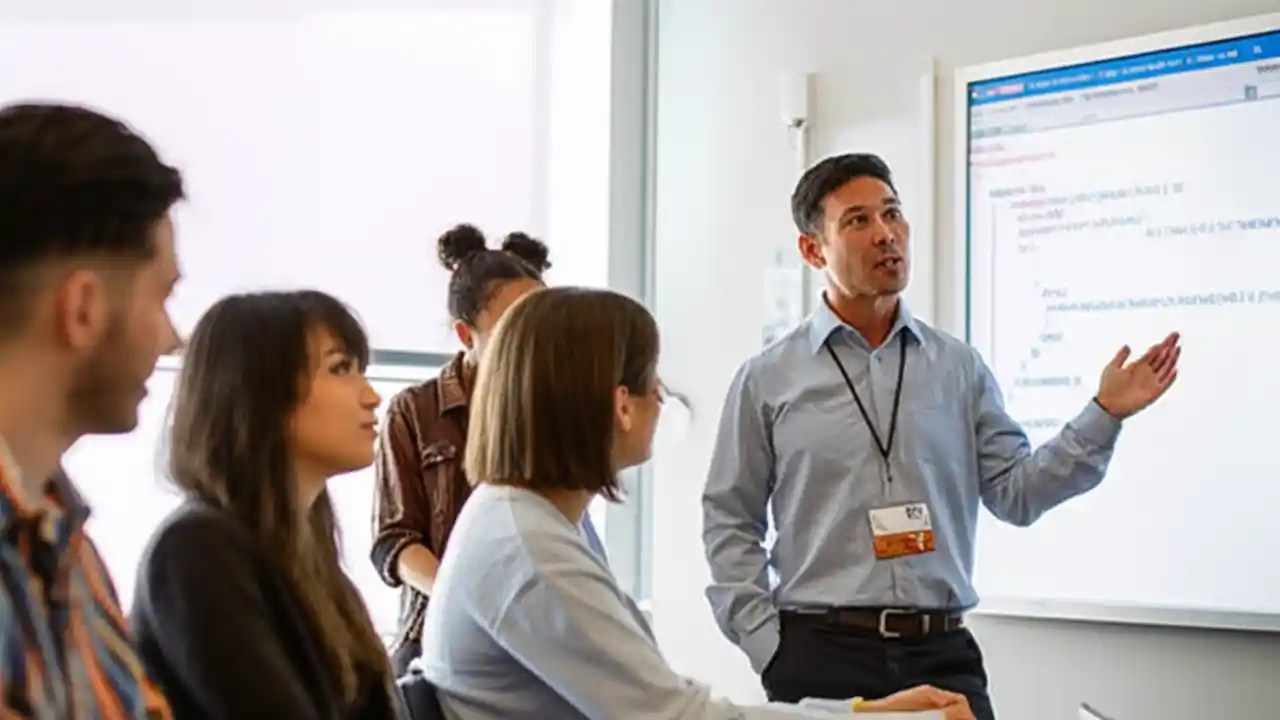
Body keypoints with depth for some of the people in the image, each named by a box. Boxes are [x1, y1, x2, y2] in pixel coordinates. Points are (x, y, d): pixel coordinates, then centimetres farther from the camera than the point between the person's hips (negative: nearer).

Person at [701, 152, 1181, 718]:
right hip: (820, 653, -1)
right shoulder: (767, 379, 2)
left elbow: (1015, 492, 4)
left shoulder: (960, 368, 8)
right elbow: (730, 520, 4)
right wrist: (765, 643, -4)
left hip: (941, 652, 2)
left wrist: (1105, 414, -3)